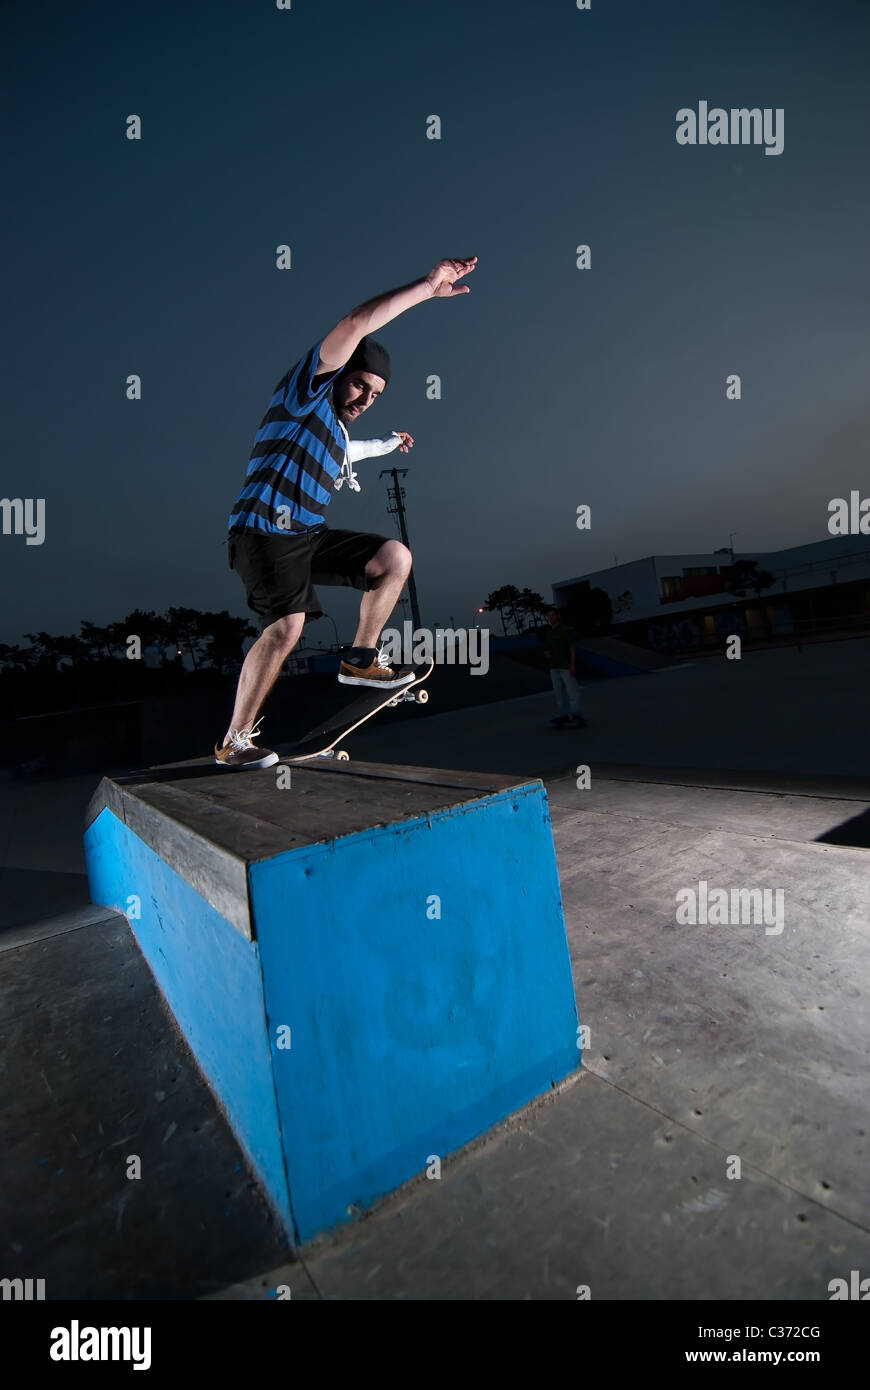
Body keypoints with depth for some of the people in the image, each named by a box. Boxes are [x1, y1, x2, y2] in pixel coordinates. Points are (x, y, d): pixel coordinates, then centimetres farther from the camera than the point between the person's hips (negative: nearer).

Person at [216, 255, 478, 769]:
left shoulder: (338, 432, 24)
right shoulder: (307, 390, 1)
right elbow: (356, 325, -13)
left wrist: (389, 443, 62)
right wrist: (426, 287, -12)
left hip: (308, 536, 8)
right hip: (266, 533, -8)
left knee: (396, 557, 0)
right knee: (287, 627, -25)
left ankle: (361, 659, 4)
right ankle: (234, 742, -12)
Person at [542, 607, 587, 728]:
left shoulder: (567, 630, -6)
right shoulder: (548, 634, 14)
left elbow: (572, 647, -11)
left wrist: (573, 665, -20)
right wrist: (547, 654, -5)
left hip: (566, 666, -6)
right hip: (554, 667, 6)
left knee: (572, 692, -8)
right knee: (560, 693, 5)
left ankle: (577, 717, -8)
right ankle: (563, 716, 8)